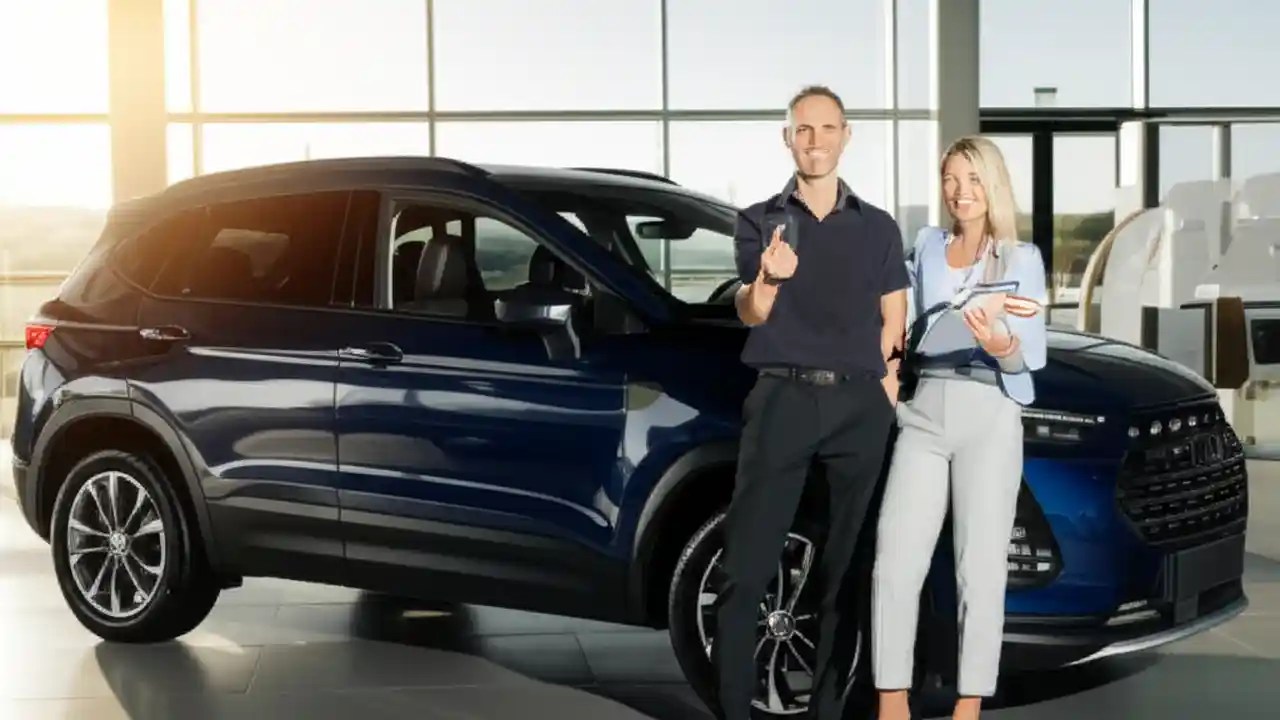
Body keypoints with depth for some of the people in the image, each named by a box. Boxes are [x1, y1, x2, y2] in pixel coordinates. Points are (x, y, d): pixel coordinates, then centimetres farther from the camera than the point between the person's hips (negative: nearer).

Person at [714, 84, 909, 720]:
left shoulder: (879, 228, 12)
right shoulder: (760, 221, 6)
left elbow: (893, 319, 17)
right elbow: (751, 315, -8)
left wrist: (884, 376, -1)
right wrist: (768, 279, -29)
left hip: (859, 405, 2)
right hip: (782, 399, -2)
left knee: (847, 568, 5)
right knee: (745, 569, -8)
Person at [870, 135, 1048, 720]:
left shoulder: (1021, 258, 5)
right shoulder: (927, 245, 15)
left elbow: (1031, 356, -2)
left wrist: (998, 345, -22)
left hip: (988, 415, -3)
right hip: (924, 412, 3)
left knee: (981, 567, -4)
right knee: (895, 561, -5)